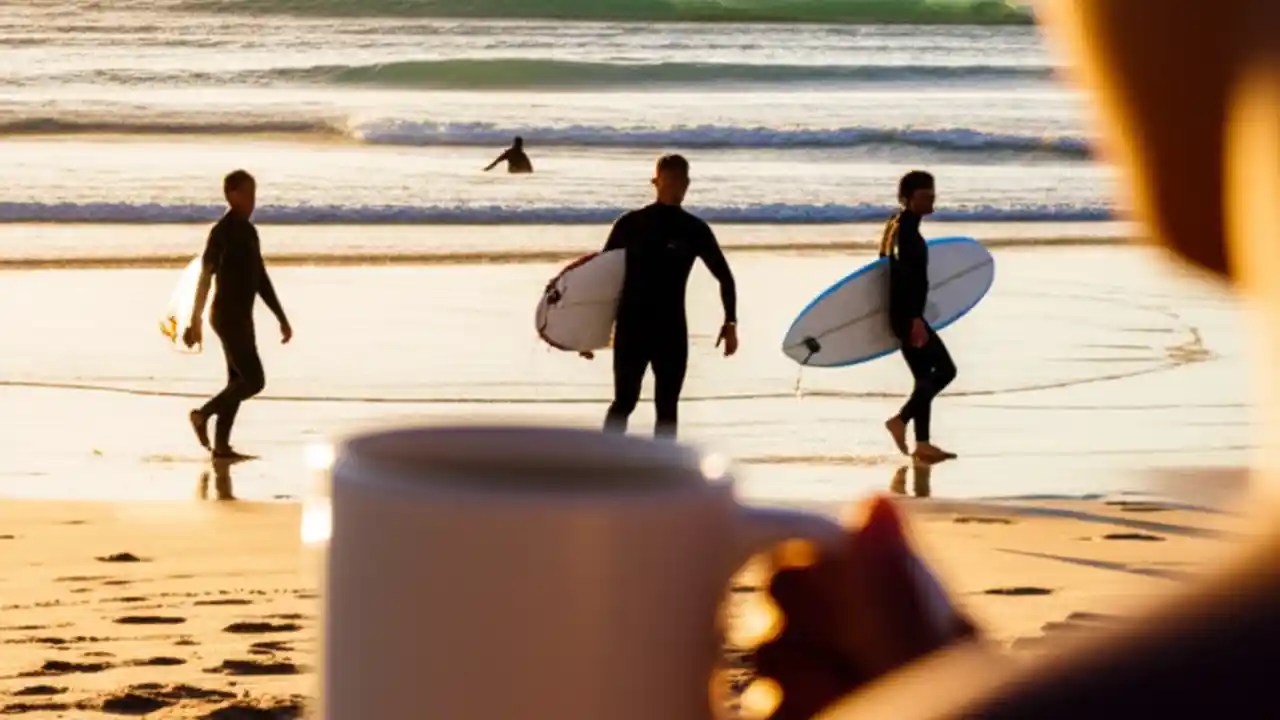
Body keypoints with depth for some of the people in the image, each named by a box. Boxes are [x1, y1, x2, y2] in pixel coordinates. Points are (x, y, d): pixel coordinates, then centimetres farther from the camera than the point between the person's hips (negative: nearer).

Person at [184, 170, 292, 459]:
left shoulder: (249, 231, 14)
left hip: (242, 318, 9)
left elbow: (261, 279, 20)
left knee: (239, 380, 8)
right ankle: (203, 414, 3)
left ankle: (221, 445, 10)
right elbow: (204, 278, -18)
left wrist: (282, 319, 18)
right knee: (253, 381, -11)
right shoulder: (222, 231, -14)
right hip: (228, 317, -9)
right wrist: (196, 322, -22)